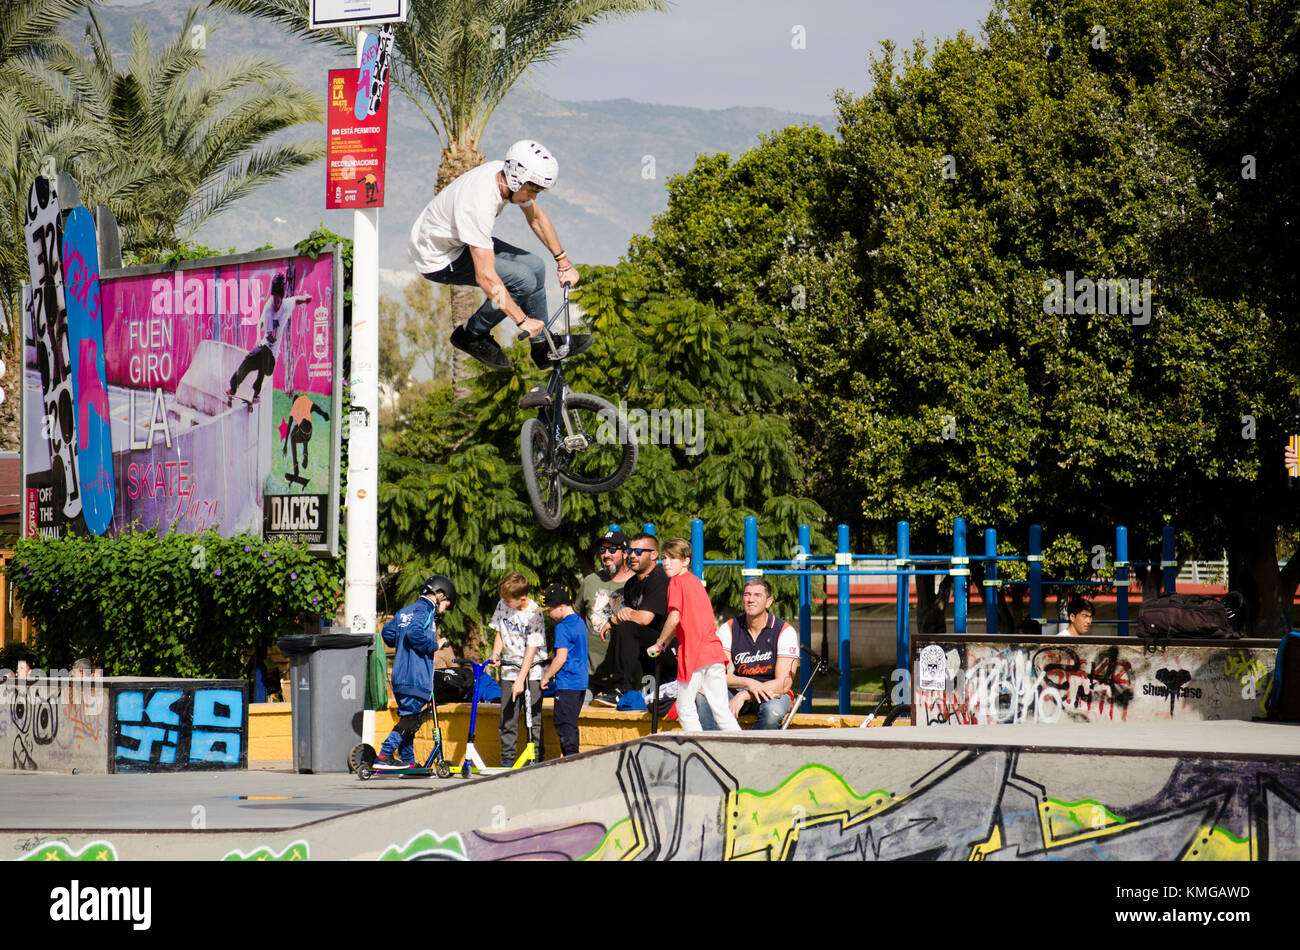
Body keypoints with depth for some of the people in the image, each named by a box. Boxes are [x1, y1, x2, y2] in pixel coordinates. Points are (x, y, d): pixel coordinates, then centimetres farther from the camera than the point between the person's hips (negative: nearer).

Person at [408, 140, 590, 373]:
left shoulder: (506, 174, -12)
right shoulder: (479, 204, -38)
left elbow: (536, 217, 9)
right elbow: (485, 276, -38)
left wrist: (563, 261, 8)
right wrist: (522, 320, -34)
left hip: (461, 240, 9)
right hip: (438, 258, -9)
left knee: (535, 266, 2)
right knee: (524, 280, -19)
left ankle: (544, 347, 14)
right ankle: (472, 335, 0)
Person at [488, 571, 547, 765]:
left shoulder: (534, 614, -16)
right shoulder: (502, 606, 1)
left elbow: (531, 649, -16)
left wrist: (520, 680, -18)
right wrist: (495, 654, -6)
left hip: (532, 671, -4)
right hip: (509, 669, 4)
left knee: (533, 719, -5)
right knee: (508, 718, 0)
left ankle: (536, 761, 2)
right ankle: (507, 759, 8)